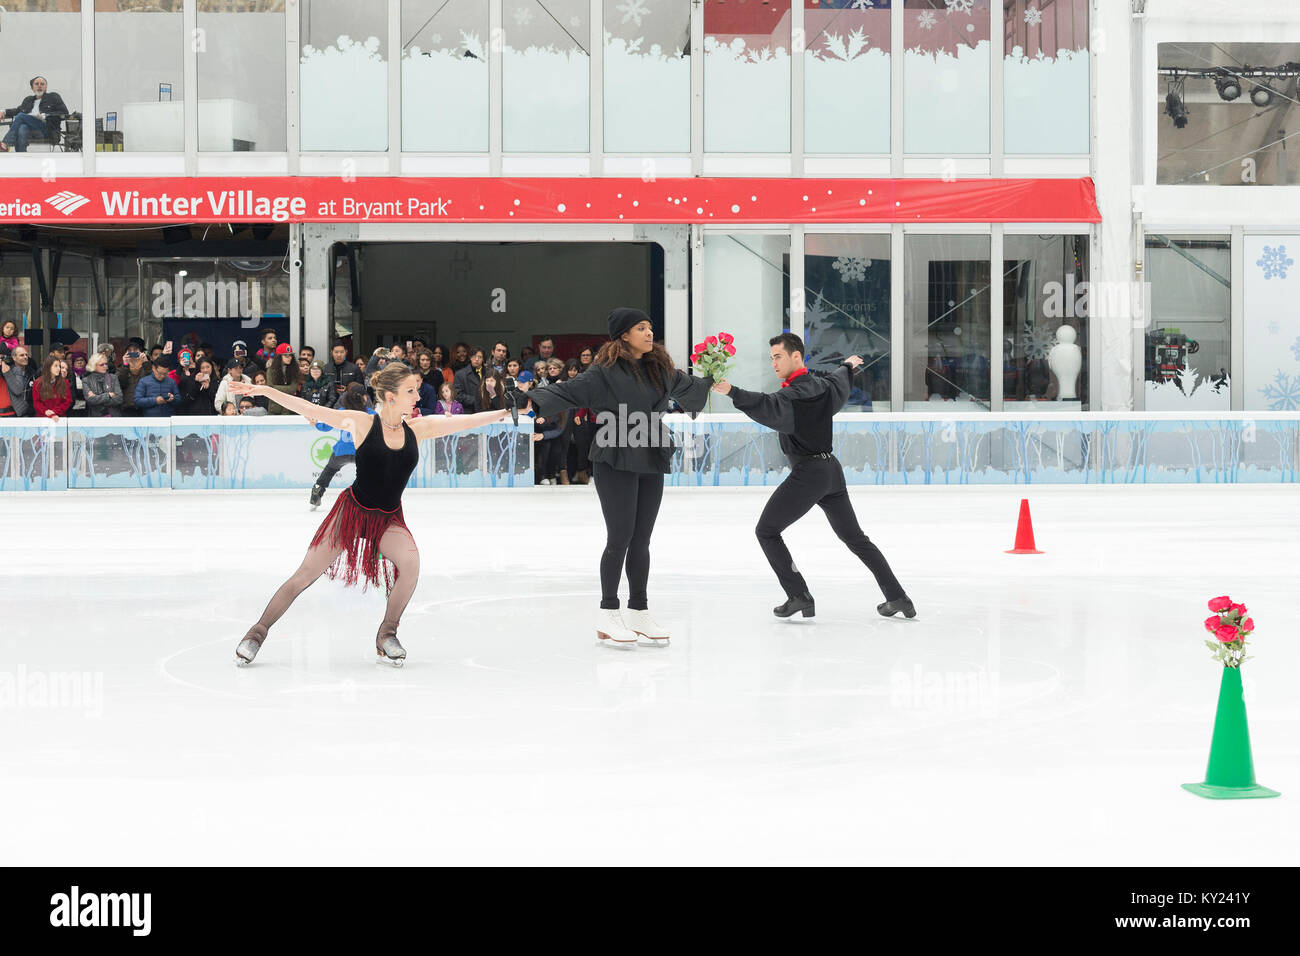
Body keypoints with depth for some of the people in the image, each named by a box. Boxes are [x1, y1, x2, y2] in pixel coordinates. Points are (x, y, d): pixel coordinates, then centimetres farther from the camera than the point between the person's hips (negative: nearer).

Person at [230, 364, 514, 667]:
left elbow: (468, 421, 4)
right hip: (353, 510, -2)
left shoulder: (419, 429, -1)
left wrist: (506, 412, 3)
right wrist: (263, 390, -15)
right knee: (306, 574, -2)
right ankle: (258, 633, 14)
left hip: (389, 519, 2)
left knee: (410, 562, -27)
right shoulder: (362, 424, -9)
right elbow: (310, 410, -10)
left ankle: (387, 635, -8)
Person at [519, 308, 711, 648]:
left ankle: (639, 613, 17)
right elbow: (569, 391, -17)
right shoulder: (606, 370, -10)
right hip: (616, 462, -6)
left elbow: (687, 388, 31)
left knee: (641, 539, 10)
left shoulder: (660, 369, 11)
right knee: (620, 536, -6)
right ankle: (607, 614, 4)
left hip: (651, 463, 6)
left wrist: (712, 381, 30)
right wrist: (535, 399, -29)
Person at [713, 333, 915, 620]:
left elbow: (768, 406, -39)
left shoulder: (795, 394, -19)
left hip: (808, 473, -9)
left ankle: (799, 596, -5)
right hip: (832, 470, 9)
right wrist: (849, 365, 54)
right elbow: (840, 382, 31)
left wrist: (732, 391, -52)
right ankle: (897, 597, 19)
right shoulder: (821, 385, 7)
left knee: (766, 531, 3)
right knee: (853, 536, 19)